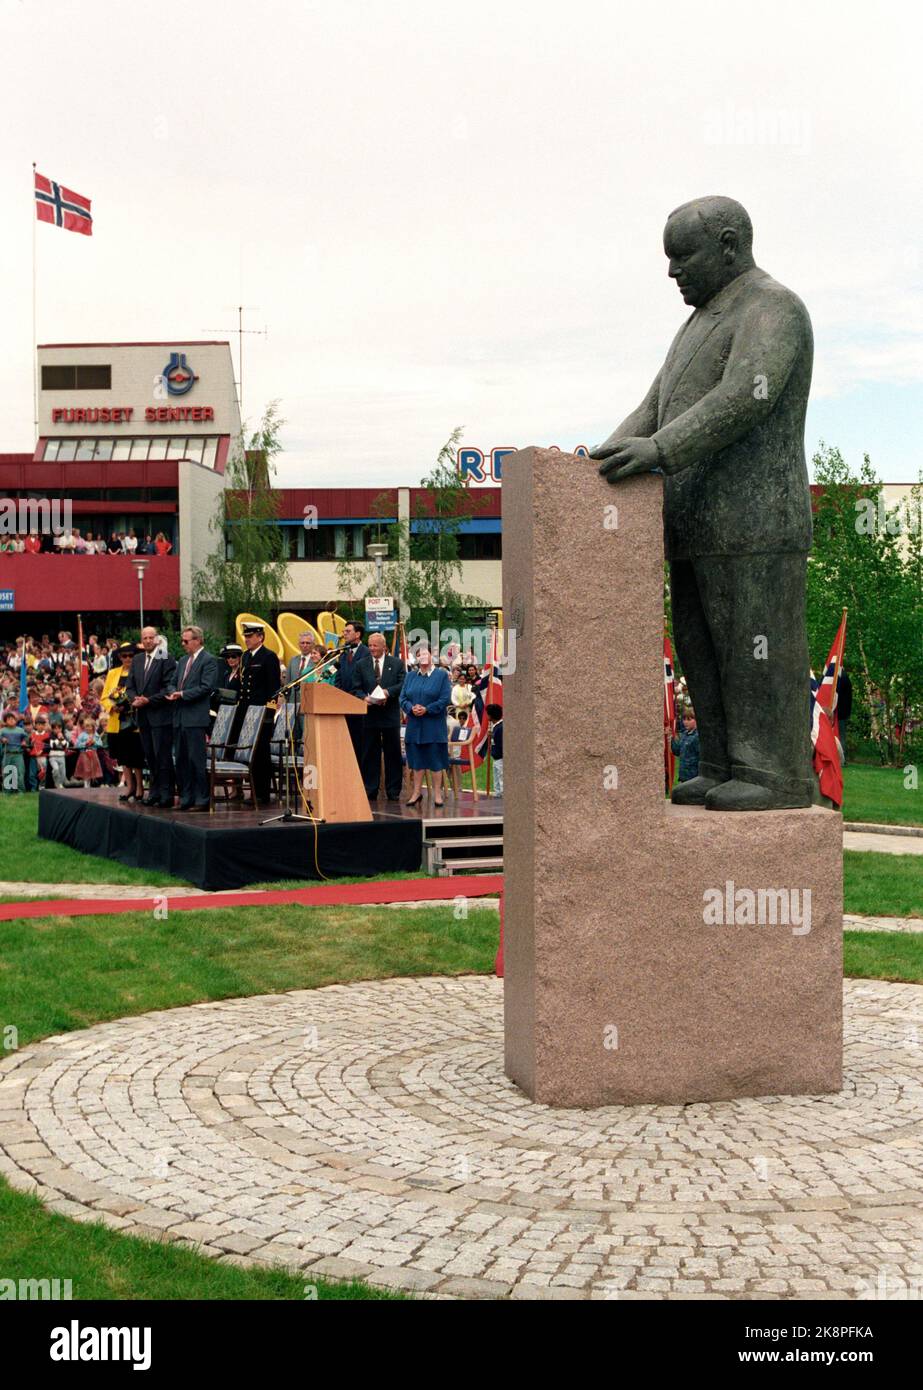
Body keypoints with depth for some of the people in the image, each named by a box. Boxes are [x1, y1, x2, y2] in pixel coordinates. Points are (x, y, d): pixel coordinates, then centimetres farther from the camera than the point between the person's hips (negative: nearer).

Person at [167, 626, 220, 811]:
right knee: (181, 759, 11)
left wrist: (182, 694, -16)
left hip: (196, 718, -8)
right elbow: (173, 683, 21)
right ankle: (186, 798, 18)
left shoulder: (208, 660, -7)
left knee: (196, 760, -7)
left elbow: (206, 687, -16)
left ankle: (201, 800, -3)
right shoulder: (182, 661, 19)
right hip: (180, 717, 8)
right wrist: (173, 693, -2)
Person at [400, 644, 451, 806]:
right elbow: (403, 698, 8)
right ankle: (417, 792, 17)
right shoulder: (410, 676, 12)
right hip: (415, 725, 4)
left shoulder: (441, 675, -1)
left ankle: (437, 793, 7)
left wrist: (426, 709, -17)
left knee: (435, 761, 0)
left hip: (434, 725, -4)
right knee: (417, 760, 9)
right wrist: (411, 708, -13)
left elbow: (445, 699, -8)